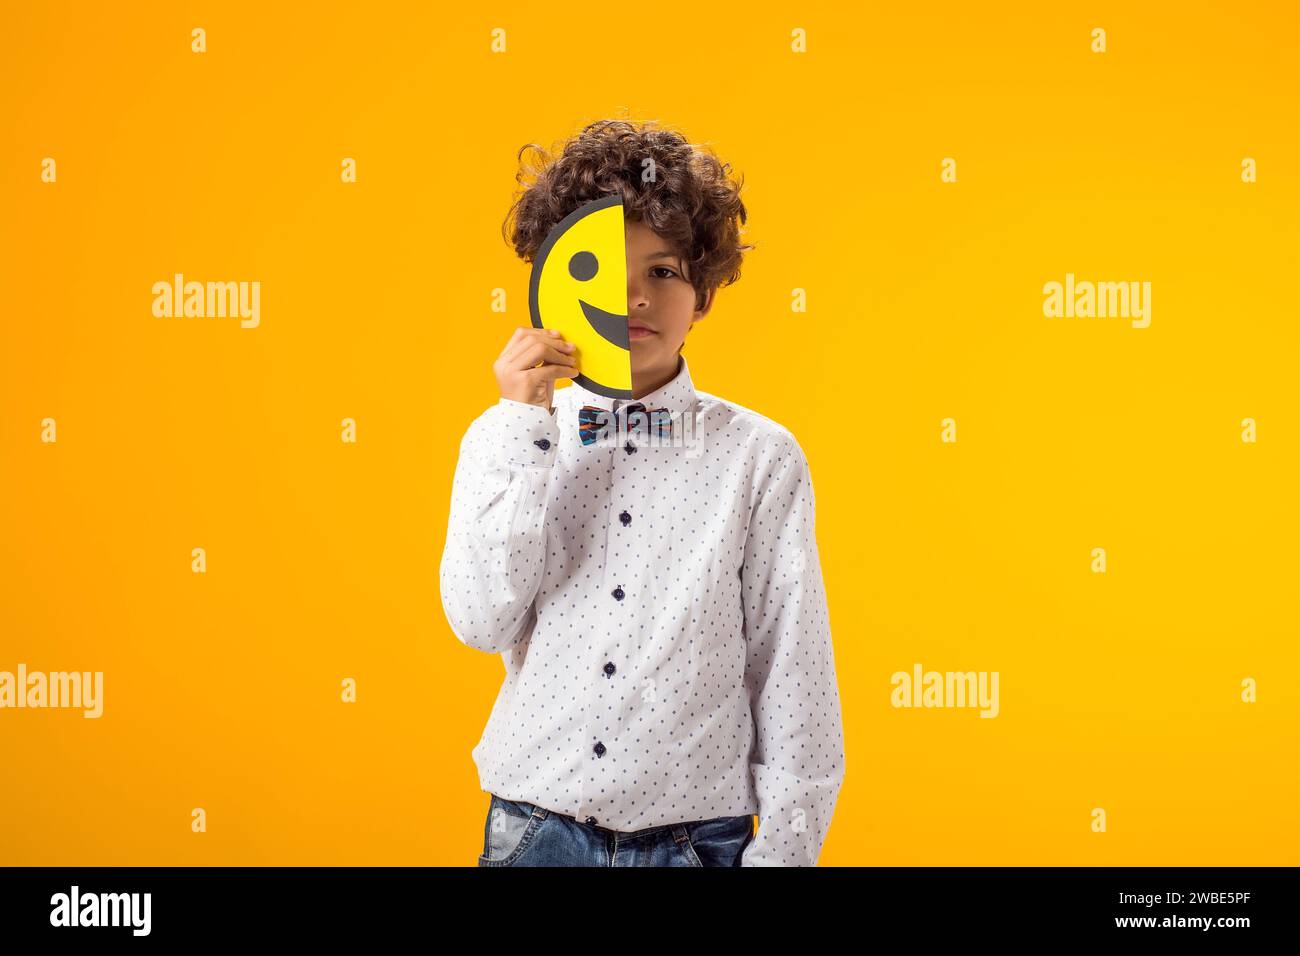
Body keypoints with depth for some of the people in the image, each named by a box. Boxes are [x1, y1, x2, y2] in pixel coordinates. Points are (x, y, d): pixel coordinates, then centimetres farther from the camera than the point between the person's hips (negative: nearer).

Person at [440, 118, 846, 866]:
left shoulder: (759, 457, -3)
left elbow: (792, 666, -2)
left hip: (697, 833, -1)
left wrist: (784, 847, -5)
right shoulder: (503, 440, 2)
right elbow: (483, 622, -9)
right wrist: (523, 429, -11)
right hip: (536, 827, 1)